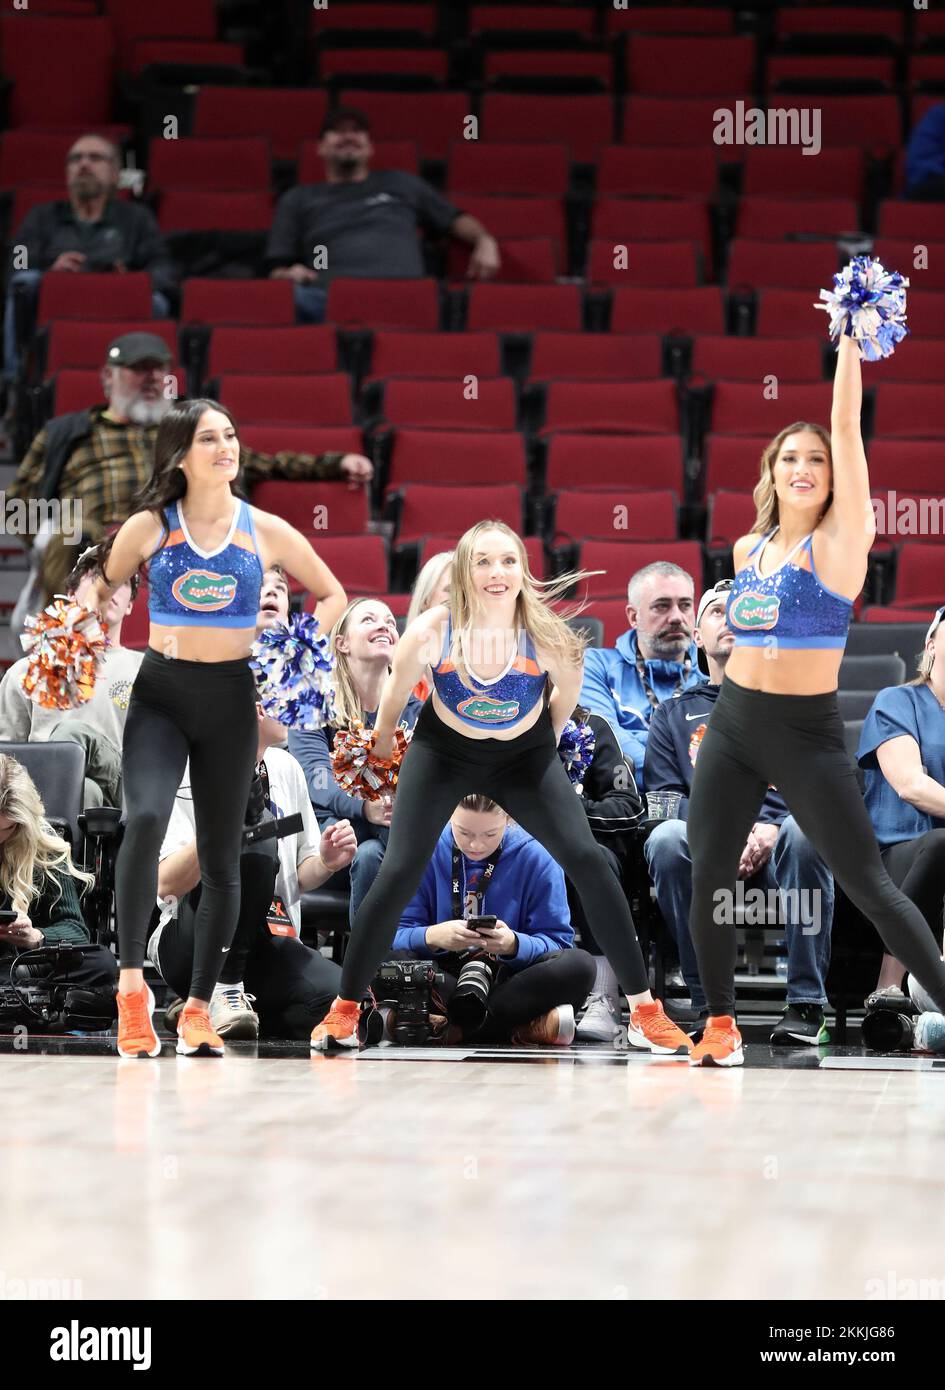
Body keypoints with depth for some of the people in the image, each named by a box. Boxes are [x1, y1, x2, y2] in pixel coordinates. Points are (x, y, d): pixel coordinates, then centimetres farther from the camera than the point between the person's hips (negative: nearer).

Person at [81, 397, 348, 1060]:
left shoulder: (267, 532, 0)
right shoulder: (150, 526, -1)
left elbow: (333, 595, 12)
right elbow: (101, 592, 12)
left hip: (231, 697, 2)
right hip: (160, 692, -2)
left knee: (222, 857, 6)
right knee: (146, 819, -27)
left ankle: (199, 1008, 17)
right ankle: (132, 985, -22)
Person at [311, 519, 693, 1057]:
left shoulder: (546, 635, -28)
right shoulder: (431, 633, -29)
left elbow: (567, 689, -4)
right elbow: (398, 691, -7)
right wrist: (383, 739, 10)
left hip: (526, 756, 0)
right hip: (443, 752, 0)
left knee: (586, 860, -13)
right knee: (399, 875, -11)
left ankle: (645, 1011, -4)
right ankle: (345, 1009, 7)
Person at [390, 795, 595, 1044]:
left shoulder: (536, 858, -3)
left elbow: (558, 942, -5)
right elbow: (396, 934, -6)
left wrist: (514, 944, -27)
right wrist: (432, 936, -29)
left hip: (509, 981, 0)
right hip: (443, 980, 0)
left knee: (579, 965, -30)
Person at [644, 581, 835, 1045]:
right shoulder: (673, 714, 24)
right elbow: (663, 797, 10)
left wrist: (769, 829, -16)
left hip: (775, 853, -1)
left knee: (804, 830, -36)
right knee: (665, 838, -33)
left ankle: (807, 1004, -31)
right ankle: (708, 1004, -27)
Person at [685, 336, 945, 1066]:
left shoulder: (838, 540, -7)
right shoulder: (748, 549, 9)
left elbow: (847, 427, -15)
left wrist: (849, 342, -16)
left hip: (808, 734, -5)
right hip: (734, 725, 5)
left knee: (868, 884, -6)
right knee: (709, 877, 1)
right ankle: (721, 1026, 12)